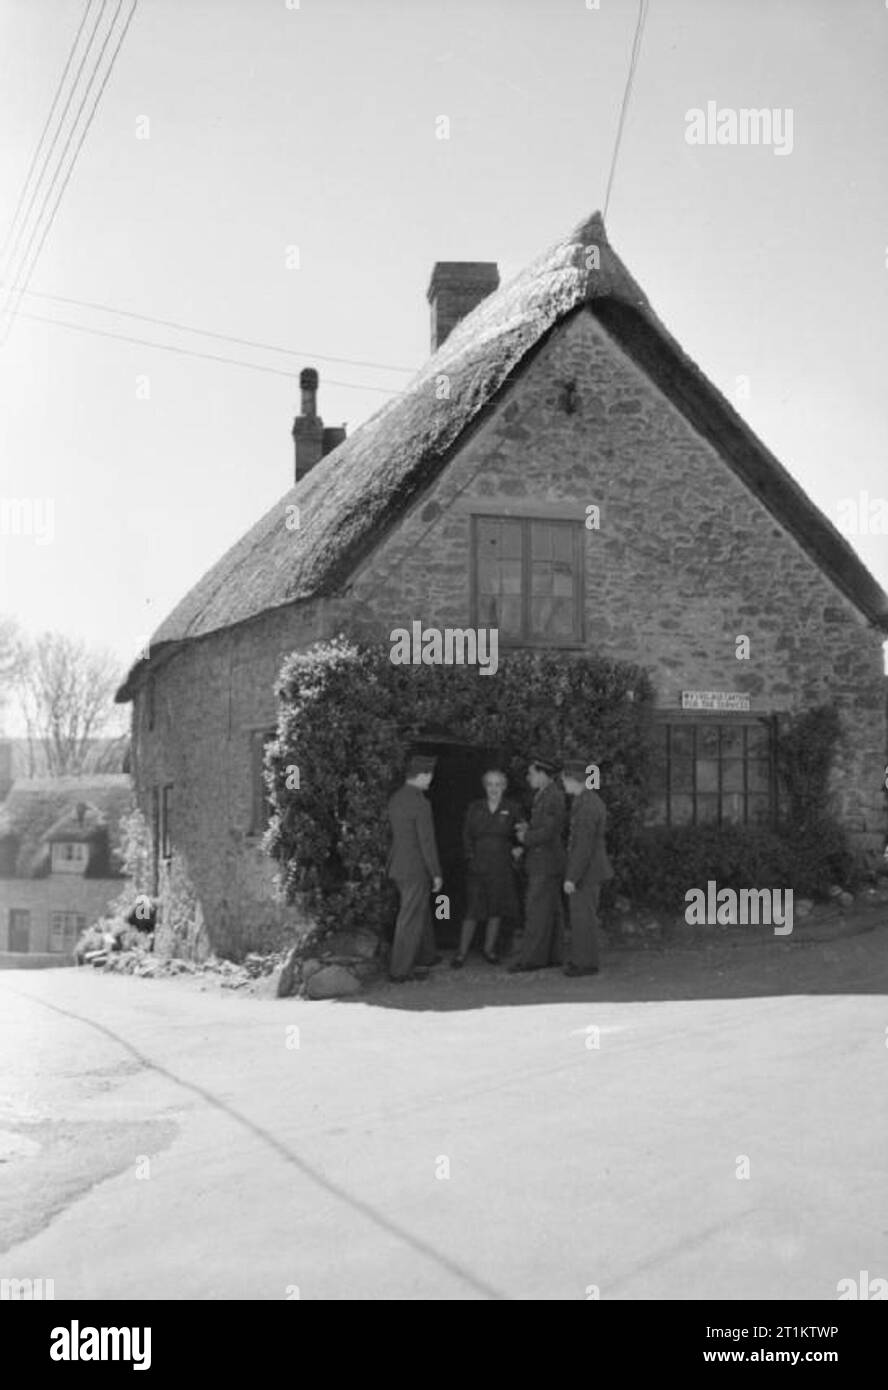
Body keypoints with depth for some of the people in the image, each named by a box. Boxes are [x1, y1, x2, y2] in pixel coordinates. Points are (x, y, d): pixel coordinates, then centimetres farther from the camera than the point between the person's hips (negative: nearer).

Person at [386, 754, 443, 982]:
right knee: (410, 918, 0)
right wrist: (436, 873, -11)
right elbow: (427, 842, -19)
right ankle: (400, 969, 5)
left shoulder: (395, 798, 6)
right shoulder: (420, 803, -21)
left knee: (421, 912, 23)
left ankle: (425, 955, 37)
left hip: (398, 865, 9)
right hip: (415, 868, -9)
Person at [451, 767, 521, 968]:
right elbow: (466, 835, 6)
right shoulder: (475, 808, 3)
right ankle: (462, 953, 3)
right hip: (478, 866, -1)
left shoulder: (510, 810, 2)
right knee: (472, 911, -4)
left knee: (496, 909, 7)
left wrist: (513, 851, -6)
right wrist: (471, 855, -3)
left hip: (501, 867, 1)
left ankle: (489, 949, 21)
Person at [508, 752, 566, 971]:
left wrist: (526, 837, -8)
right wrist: (527, 828, 4)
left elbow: (549, 832, -21)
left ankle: (532, 958, -7)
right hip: (542, 863, 10)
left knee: (538, 910, -9)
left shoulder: (553, 797, -16)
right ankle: (551, 955, 17)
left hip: (546, 863, -10)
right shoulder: (543, 795, 15)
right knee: (550, 911, 12)